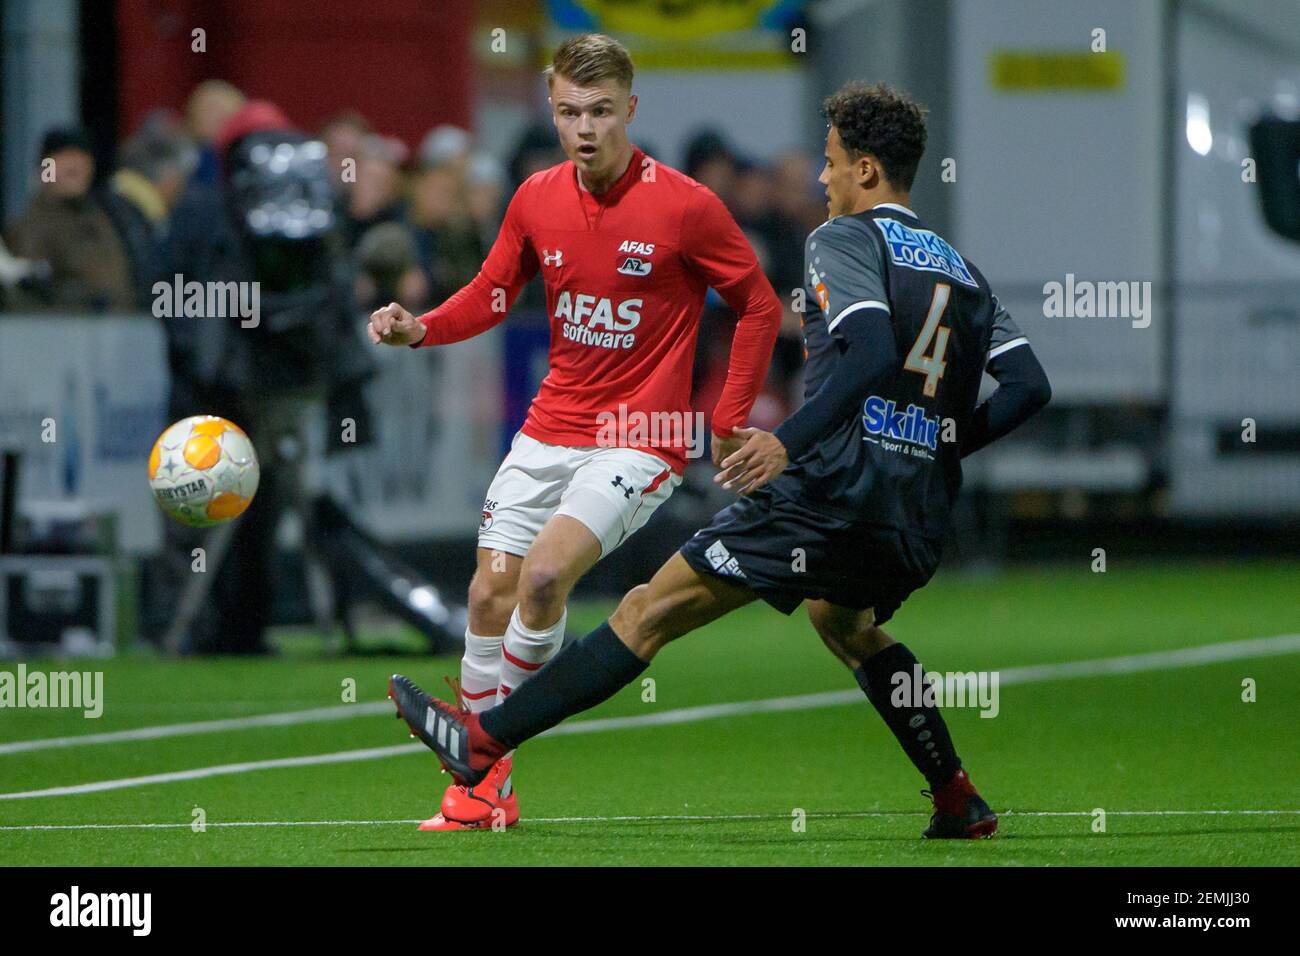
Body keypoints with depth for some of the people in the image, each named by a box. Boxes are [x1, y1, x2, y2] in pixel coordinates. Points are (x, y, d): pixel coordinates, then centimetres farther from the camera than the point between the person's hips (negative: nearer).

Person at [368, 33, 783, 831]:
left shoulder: (684, 205, -11)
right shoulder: (538, 199, 2)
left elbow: (760, 308, -3)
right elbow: (492, 294, 13)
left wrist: (729, 425, -5)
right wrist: (421, 328, -7)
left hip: (641, 438, -5)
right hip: (551, 429, 5)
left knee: (545, 573, -24)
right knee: (490, 593, -1)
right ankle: (482, 792, 11)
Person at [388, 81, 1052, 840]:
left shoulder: (843, 240, -1)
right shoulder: (964, 272, 19)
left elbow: (872, 352, -19)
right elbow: (1030, 385, 12)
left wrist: (790, 440, -25)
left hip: (833, 487, -7)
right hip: (921, 517, 7)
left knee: (652, 612, -5)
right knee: (848, 624, 37)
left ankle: (482, 740, -7)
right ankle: (959, 800, 31)